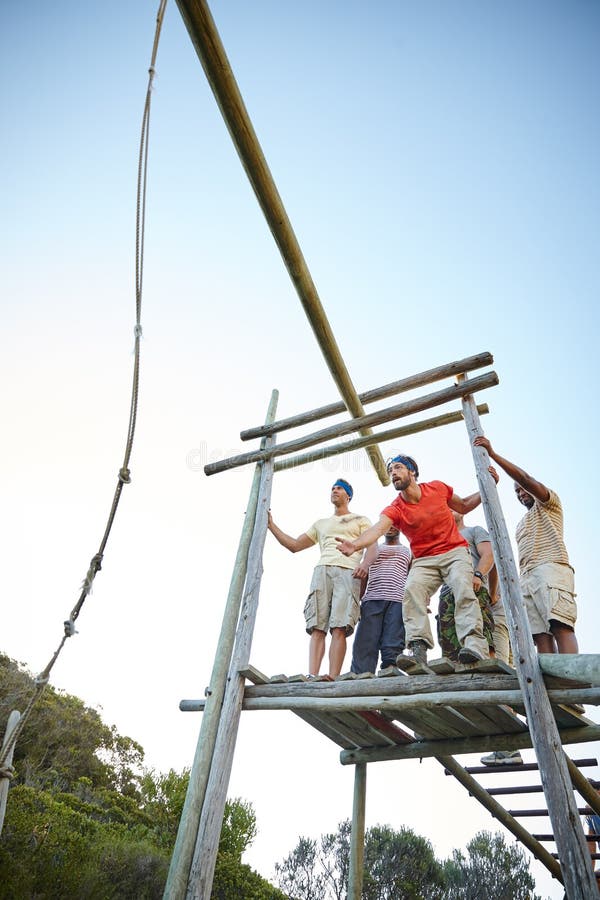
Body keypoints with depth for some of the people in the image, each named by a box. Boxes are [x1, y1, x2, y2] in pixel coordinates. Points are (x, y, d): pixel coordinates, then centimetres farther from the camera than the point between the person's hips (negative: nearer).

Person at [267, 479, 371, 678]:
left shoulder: (360, 521, 22)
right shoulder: (321, 524, 33)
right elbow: (294, 545, 31)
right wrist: (270, 524, 25)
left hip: (348, 572, -3)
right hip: (322, 571, 3)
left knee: (339, 628, -18)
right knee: (317, 628, -13)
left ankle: (332, 679, -24)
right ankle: (312, 677, -23)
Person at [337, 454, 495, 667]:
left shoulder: (437, 488, 0)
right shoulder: (395, 509, -5)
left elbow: (464, 507, 18)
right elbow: (377, 529, -26)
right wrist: (355, 544, -46)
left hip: (455, 552, 0)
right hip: (424, 560, 1)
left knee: (463, 589, -27)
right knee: (412, 589, -26)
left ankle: (474, 644, -33)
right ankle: (418, 648, -33)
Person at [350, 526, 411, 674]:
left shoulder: (408, 552, 27)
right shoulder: (376, 546, 26)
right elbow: (372, 551, 0)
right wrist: (364, 564, -24)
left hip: (398, 601, 0)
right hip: (372, 599, 0)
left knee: (393, 645, -14)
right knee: (365, 643, -13)